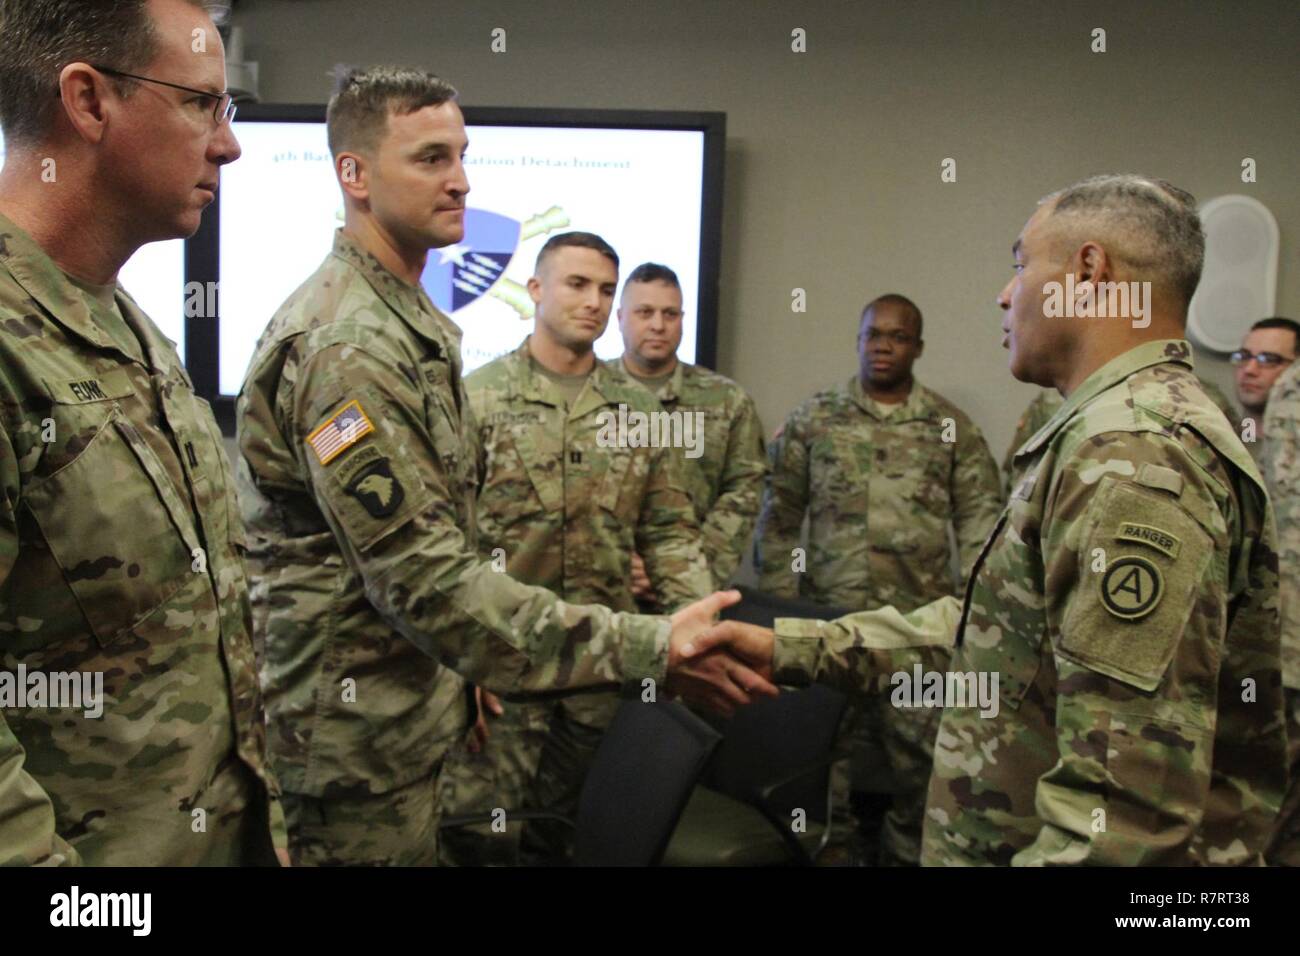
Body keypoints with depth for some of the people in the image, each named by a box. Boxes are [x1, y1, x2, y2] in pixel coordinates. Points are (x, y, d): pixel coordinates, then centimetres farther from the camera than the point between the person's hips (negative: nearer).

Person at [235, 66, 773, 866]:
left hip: (410, 707, 9)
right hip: (355, 737, -9)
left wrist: (465, 675, 20)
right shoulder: (347, 344, -22)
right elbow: (429, 582, -29)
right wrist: (651, 651, -30)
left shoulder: (410, 321, 11)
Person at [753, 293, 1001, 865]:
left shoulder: (951, 427, 5)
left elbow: (980, 520, 2)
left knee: (919, 750, 8)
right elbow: (779, 514, 5)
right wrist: (778, 599, 1)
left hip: (921, 622, 0)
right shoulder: (815, 418, 4)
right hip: (831, 617, 0)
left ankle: (908, 850, 28)